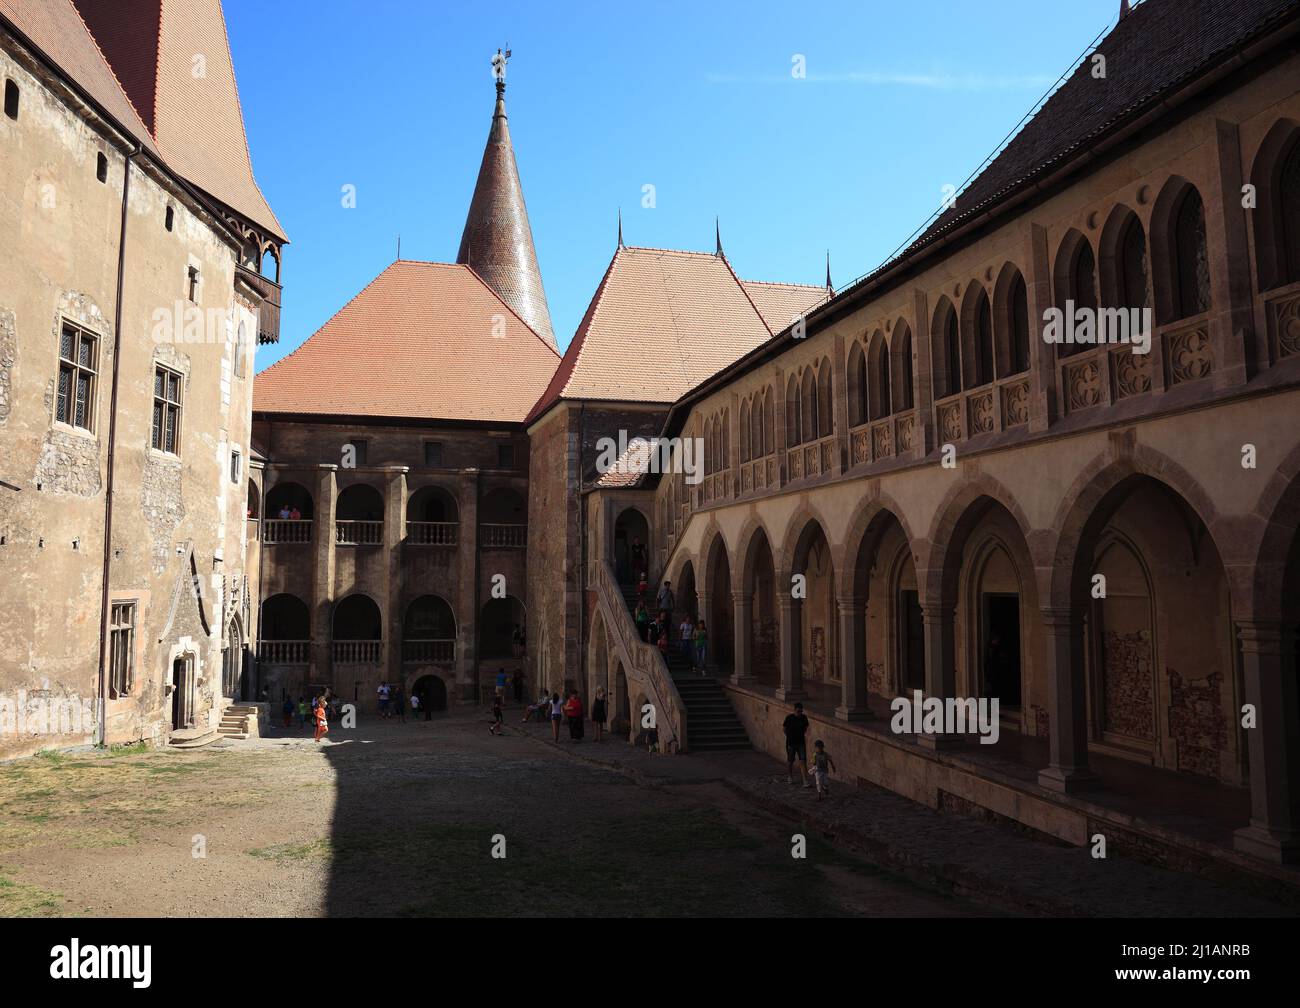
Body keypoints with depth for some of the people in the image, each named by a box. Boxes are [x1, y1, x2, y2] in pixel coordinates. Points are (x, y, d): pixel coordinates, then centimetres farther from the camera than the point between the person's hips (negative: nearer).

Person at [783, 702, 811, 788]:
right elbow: (784, 728, -2)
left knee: (803, 762, -6)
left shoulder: (804, 718, -3)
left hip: (801, 743, 2)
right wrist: (790, 737, 2)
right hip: (791, 743, -2)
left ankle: (805, 782, -7)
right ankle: (791, 777, 35)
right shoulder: (789, 718, -13)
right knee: (790, 761, 11)